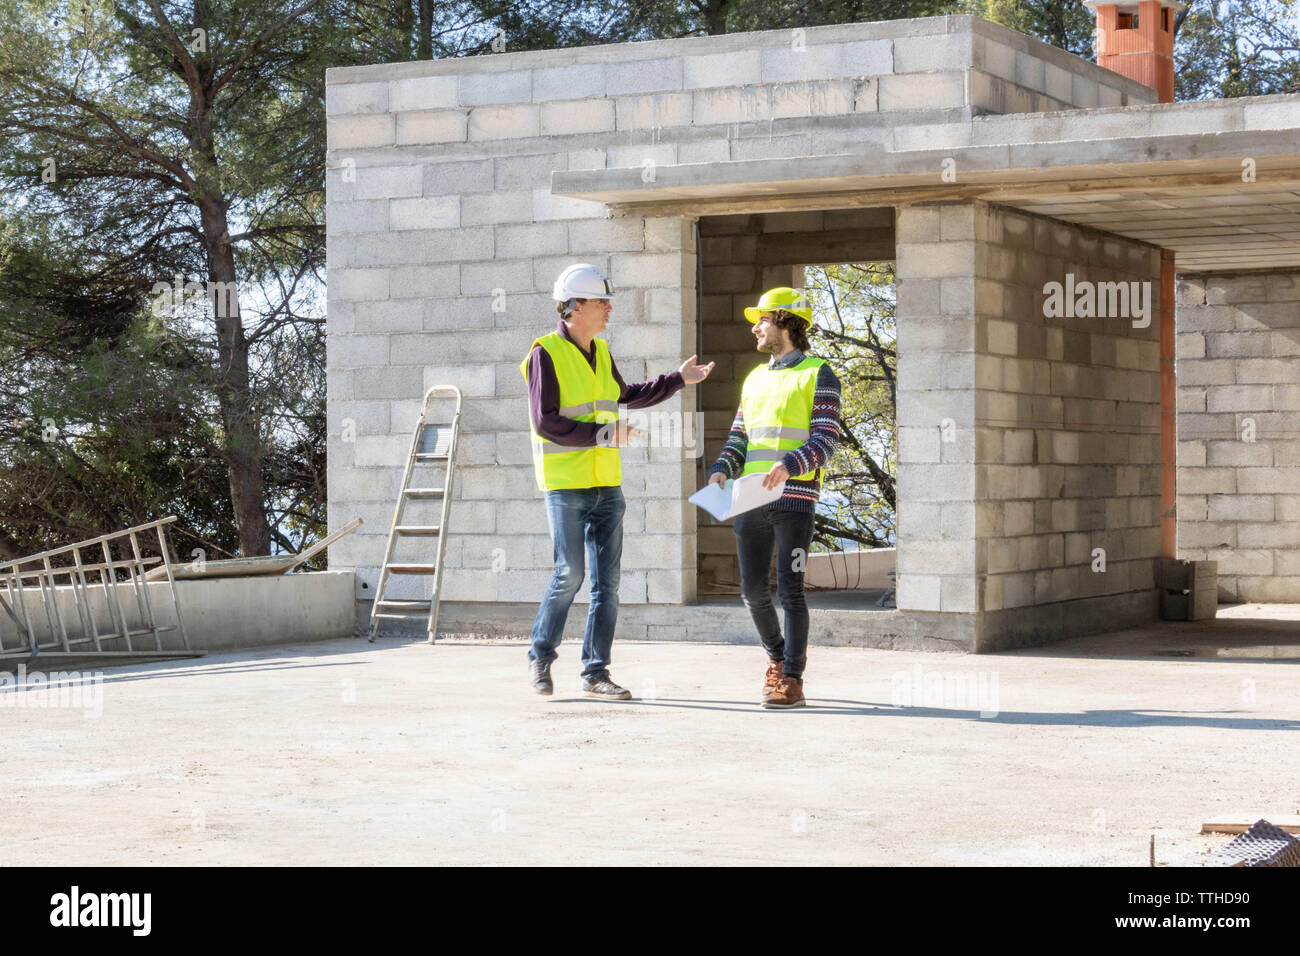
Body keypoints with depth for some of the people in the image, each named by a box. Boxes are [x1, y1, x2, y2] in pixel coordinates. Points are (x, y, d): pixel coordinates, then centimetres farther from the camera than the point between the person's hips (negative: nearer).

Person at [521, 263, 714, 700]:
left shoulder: (600, 351, 12)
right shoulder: (546, 353, -11)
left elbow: (624, 396, 30)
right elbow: (545, 422, -17)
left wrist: (678, 379, 27)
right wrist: (604, 434, -19)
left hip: (606, 483, 7)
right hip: (565, 483, -7)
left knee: (607, 581, 3)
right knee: (570, 574, -6)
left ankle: (596, 672, 7)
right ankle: (541, 656, 15)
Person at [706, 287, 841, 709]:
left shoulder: (818, 375, 0)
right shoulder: (755, 379, 20)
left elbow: (826, 442, -9)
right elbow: (738, 440, 18)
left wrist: (788, 467, -27)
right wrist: (721, 471, -3)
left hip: (795, 500, -6)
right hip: (751, 500, 6)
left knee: (789, 591, -8)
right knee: (753, 589, 7)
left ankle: (791, 681, -5)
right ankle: (776, 656, 29)